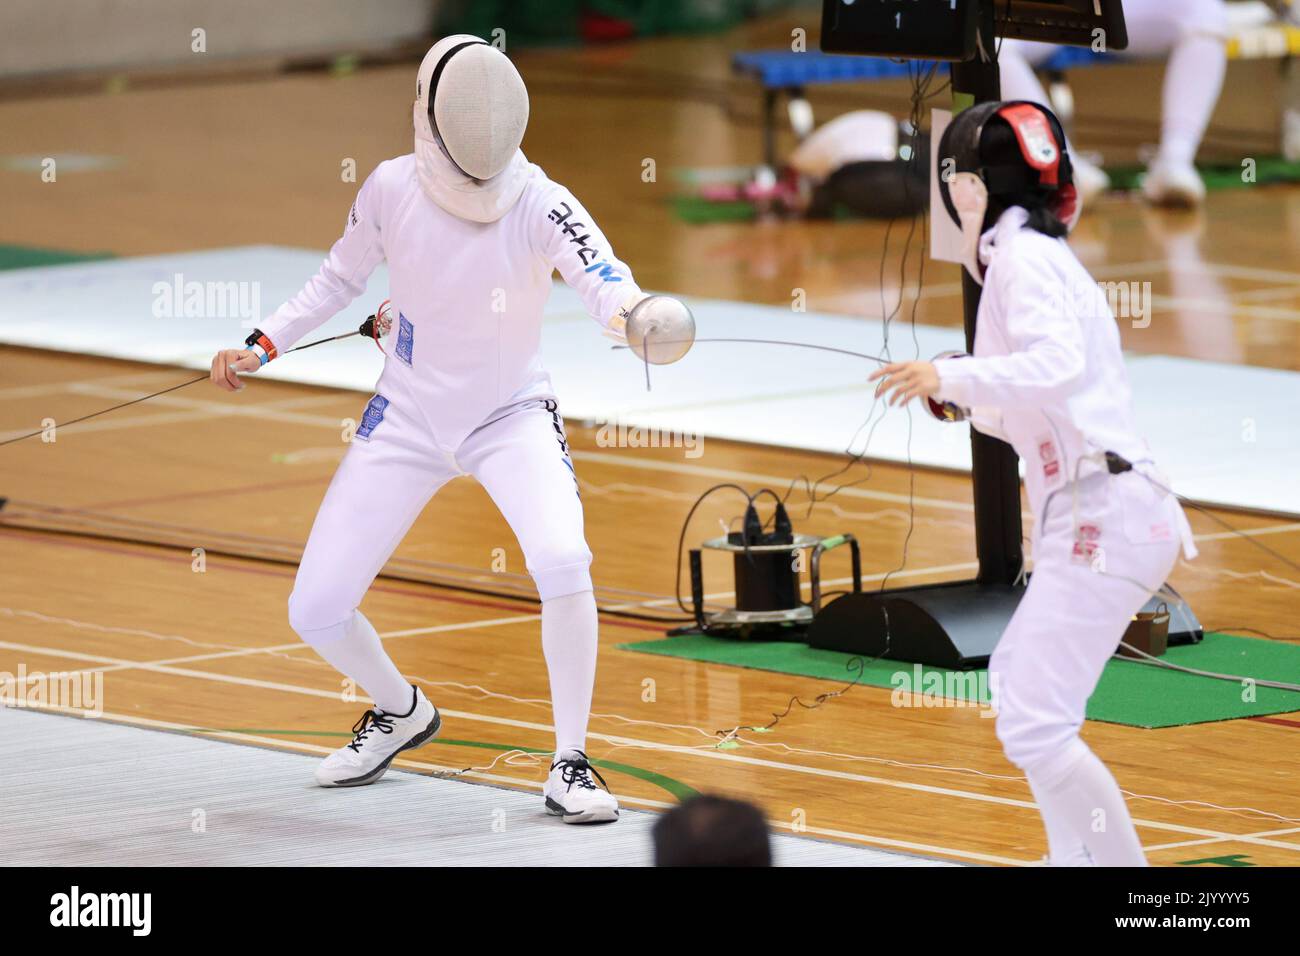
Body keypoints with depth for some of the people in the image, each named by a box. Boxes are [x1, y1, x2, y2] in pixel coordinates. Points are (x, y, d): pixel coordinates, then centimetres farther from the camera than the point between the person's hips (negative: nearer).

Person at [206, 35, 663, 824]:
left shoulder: (540, 205, -25)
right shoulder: (393, 190, -16)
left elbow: (606, 283, -42)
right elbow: (342, 278, 4)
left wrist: (633, 315, -65)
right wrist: (262, 347, -6)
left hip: (511, 415, -3)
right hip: (408, 421, 3)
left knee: (562, 563, -31)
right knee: (316, 611, -2)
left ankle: (570, 765, -14)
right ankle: (400, 713, 32)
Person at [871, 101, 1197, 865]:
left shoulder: (1022, 255, -9)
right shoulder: (1046, 260, 20)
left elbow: (1060, 366, -27)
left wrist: (953, 375, -31)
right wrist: (967, 400, 15)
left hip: (1101, 518, -11)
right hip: (1103, 513, 11)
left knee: (1034, 730, -15)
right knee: (1016, 683, 26)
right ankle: (1077, 854, 30)